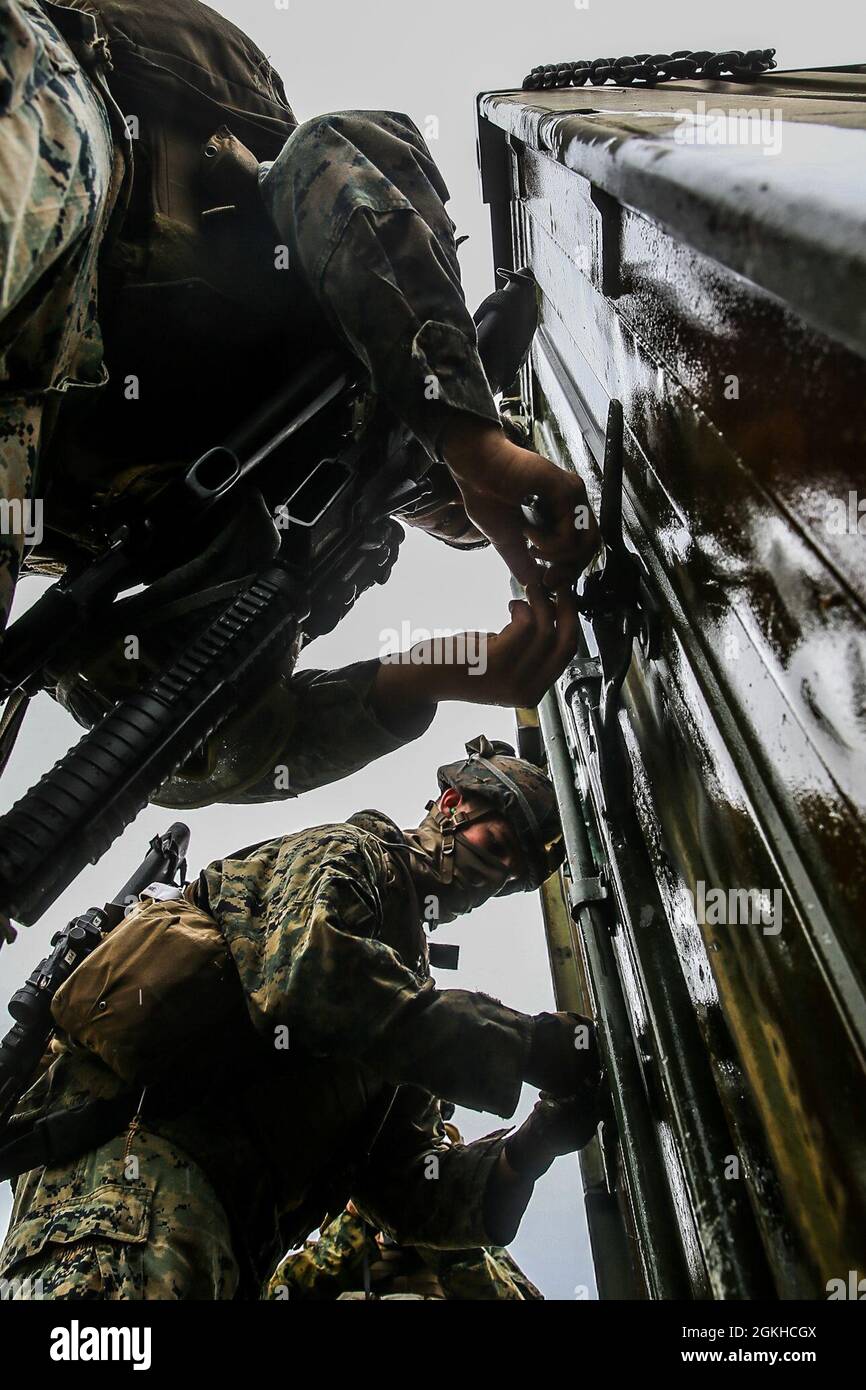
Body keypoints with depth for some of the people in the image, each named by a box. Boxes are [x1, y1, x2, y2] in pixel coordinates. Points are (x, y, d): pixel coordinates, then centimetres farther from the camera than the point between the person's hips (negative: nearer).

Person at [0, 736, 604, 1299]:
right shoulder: (349, 855, 7)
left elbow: (408, 1193, 20)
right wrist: (525, 1045, -19)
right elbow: (307, 967, -21)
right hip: (149, 1138, -8)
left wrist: (531, 1148, 0)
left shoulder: (404, 971, 28)